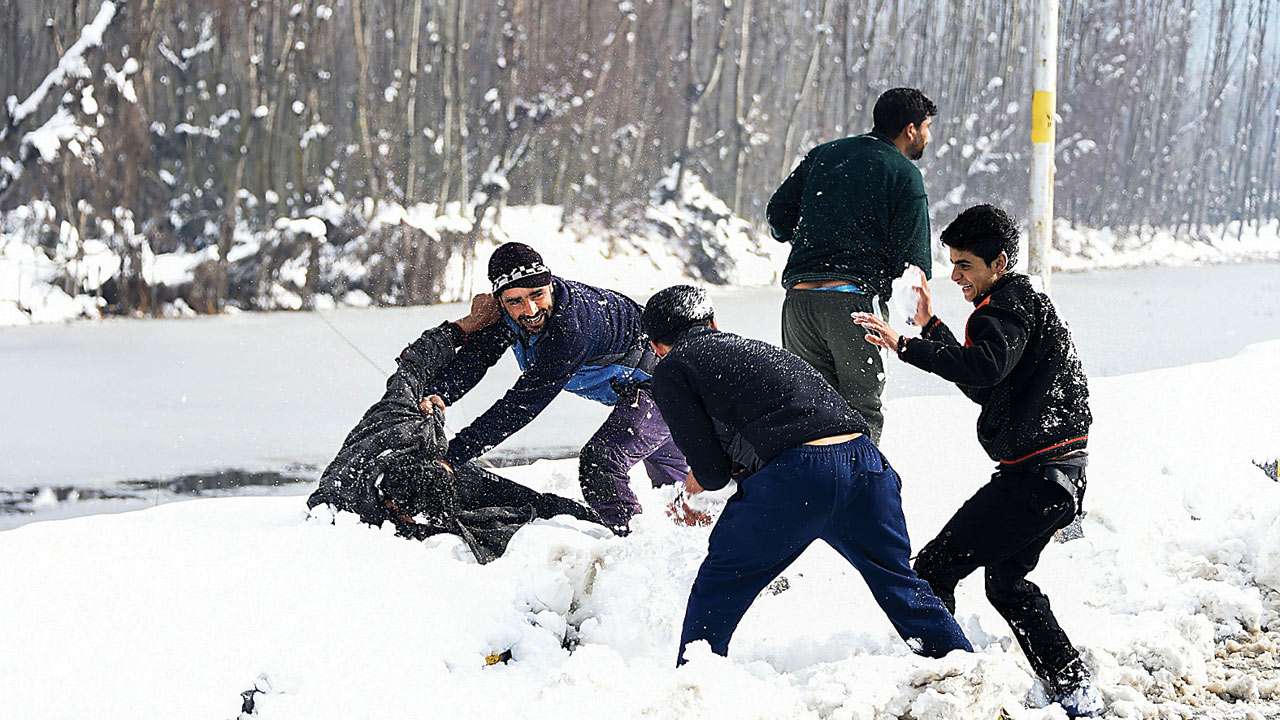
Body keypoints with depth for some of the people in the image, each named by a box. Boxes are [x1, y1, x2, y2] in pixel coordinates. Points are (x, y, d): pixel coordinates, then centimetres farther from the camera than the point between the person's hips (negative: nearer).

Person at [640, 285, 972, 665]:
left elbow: (711, 471, 7)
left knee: (718, 587, 13)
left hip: (794, 475, -6)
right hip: (864, 458, 6)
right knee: (899, 586, 20)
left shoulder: (672, 369, 13)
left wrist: (697, 483, 31)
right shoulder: (756, 347, 32)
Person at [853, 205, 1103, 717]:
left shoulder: (1009, 304, -10)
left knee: (933, 569, -8)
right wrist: (931, 329, 27)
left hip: (1034, 475, -11)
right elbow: (983, 388, 29)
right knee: (1007, 582, 24)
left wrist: (905, 347, -35)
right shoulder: (1021, 302, 22)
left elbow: (984, 368, -30)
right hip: (1058, 471, 11)